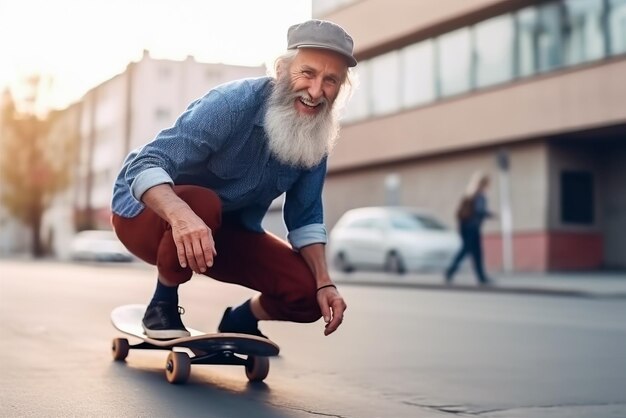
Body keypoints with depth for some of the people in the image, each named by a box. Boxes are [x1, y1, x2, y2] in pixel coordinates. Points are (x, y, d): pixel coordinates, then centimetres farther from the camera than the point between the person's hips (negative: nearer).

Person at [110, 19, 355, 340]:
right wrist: (182, 216, -57)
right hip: (149, 213, -5)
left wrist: (325, 284, -12)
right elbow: (145, 165, -37)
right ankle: (162, 305, -13)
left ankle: (240, 321, 21)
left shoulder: (317, 136, -9)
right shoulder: (233, 104, -29)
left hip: (223, 231, 5)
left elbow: (305, 217, 1)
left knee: (308, 291, -11)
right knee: (203, 203, -39)